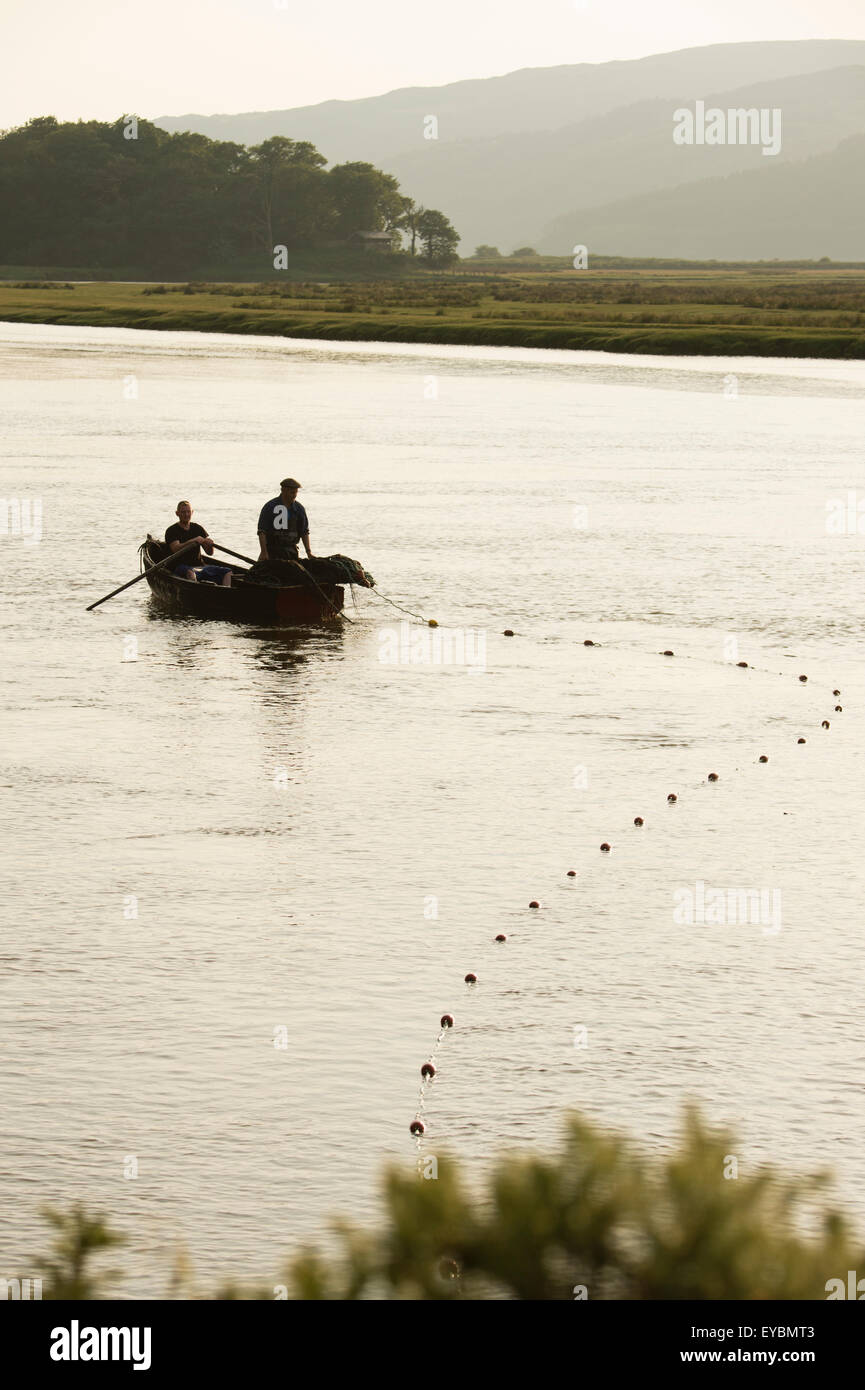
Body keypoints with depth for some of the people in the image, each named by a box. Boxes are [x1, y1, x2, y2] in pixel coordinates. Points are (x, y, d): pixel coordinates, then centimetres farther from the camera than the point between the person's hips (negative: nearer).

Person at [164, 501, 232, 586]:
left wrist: (210, 545, -13)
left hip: (199, 566, 5)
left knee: (227, 572, -13)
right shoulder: (172, 531, 1)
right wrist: (193, 541, -28)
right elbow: (176, 549, -17)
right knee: (190, 573, -41)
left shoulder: (198, 529, 16)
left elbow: (210, 553, 10)